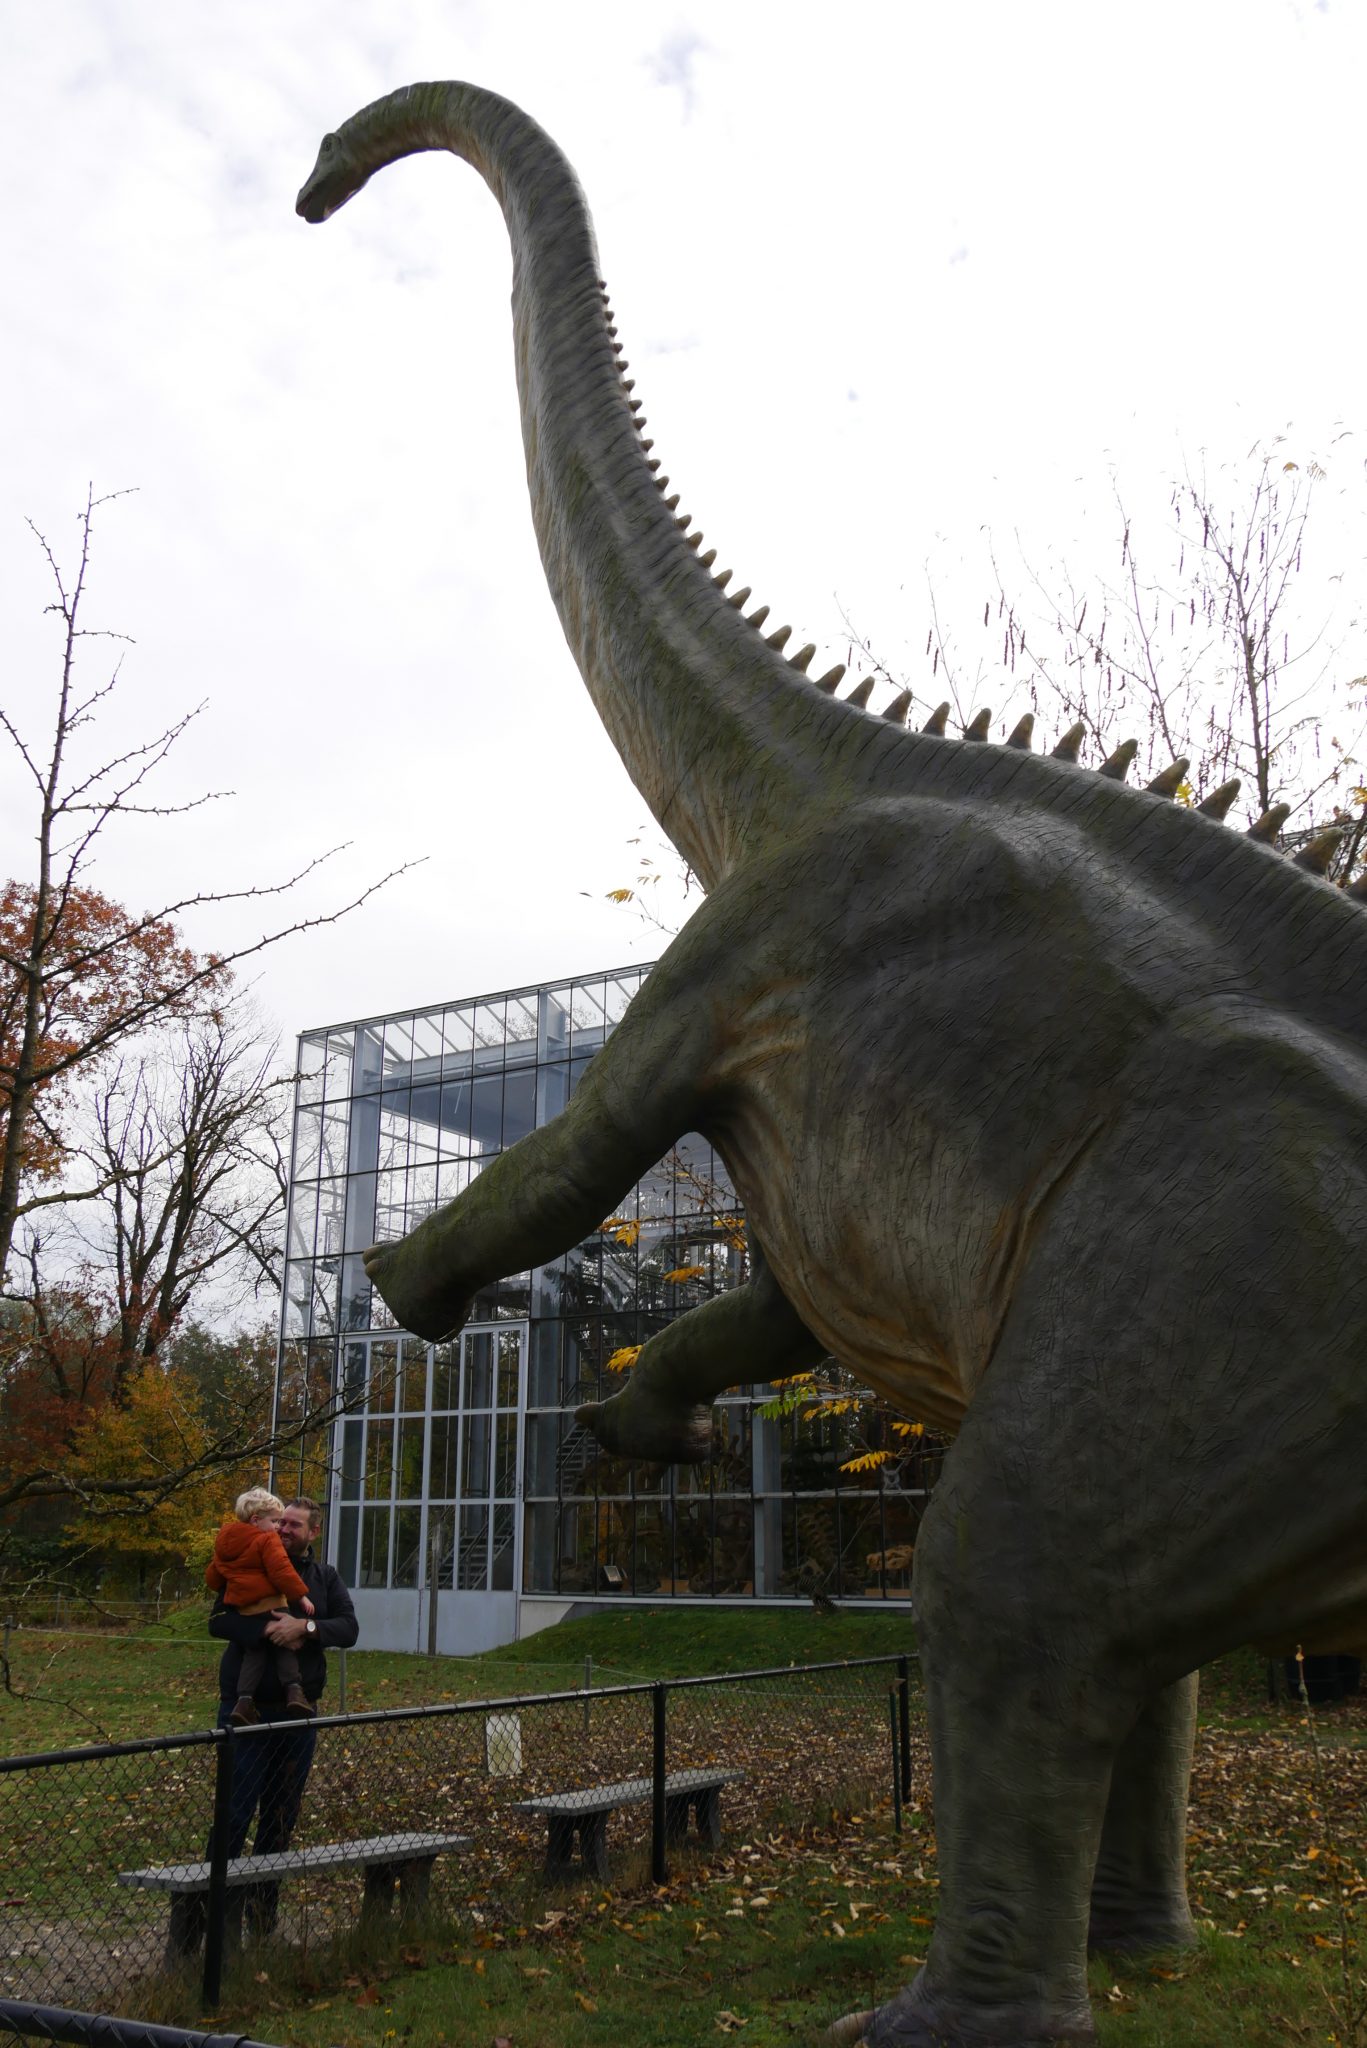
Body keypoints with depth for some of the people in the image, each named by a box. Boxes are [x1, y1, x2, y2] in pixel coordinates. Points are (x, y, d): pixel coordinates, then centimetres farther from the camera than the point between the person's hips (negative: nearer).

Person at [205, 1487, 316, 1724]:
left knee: (254, 1653, 17)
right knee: (284, 1648, 8)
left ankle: (244, 1699, 3)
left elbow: (212, 1578, 22)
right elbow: (282, 1571, -18)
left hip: (242, 1612, 6)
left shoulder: (224, 1545, 16)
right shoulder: (267, 1540, -9)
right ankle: (293, 1690, -11)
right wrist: (301, 1595, -13)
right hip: (269, 1607, -6)